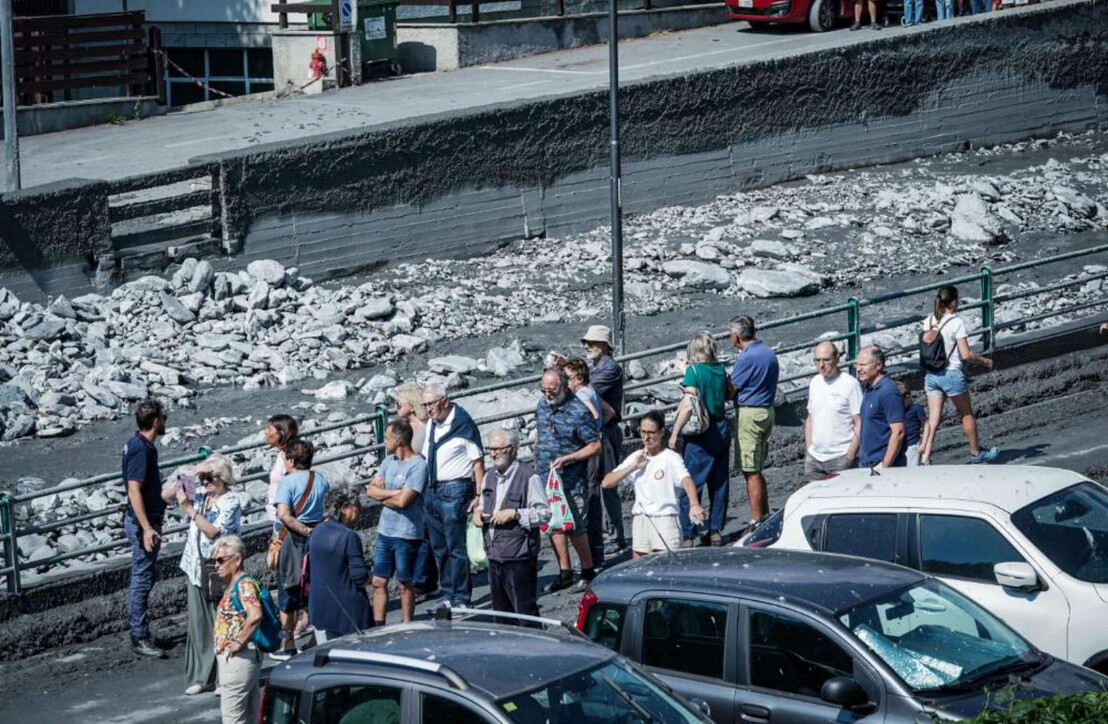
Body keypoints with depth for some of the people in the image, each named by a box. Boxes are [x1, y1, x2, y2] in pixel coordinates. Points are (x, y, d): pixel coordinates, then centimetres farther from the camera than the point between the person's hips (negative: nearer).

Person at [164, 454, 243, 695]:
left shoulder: (231, 503, -10)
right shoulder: (201, 496, 8)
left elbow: (214, 532, -22)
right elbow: (166, 497, 15)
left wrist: (189, 509, -21)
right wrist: (182, 481, -3)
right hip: (195, 569, 7)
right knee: (197, 624, 8)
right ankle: (202, 677, 15)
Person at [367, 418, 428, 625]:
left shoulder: (418, 466, -15)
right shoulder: (389, 461, 9)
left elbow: (403, 501, -22)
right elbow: (371, 490, 2)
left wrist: (382, 496, -5)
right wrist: (394, 493, -14)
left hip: (407, 534, -7)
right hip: (385, 530, 7)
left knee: (405, 584, 6)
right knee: (379, 582, 9)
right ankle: (378, 626, 16)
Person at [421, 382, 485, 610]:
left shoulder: (463, 424, -11)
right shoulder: (432, 424, 11)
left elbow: (478, 462, -10)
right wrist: (424, 491, 10)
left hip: (454, 490, -8)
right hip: (431, 489, 8)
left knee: (456, 548, -5)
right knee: (439, 548, 12)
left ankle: (462, 599, 1)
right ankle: (448, 595, 21)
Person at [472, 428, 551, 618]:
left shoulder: (528, 477, -9)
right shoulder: (490, 476, 14)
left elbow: (544, 513, -11)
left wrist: (514, 514, -20)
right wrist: (478, 512, 6)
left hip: (520, 558, -8)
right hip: (495, 556, 8)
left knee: (525, 610, -5)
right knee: (500, 610, 13)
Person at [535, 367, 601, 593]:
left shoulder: (578, 411, -15)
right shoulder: (542, 405, 6)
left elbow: (595, 446, -14)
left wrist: (566, 459, -21)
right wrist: (537, 462, 17)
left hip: (571, 480, -7)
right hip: (545, 478, 7)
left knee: (574, 525, -5)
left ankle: (588, 572, 11)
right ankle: (564, 573, 21)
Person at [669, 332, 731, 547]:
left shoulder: (693, 370, -11)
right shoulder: (721, 369, 5)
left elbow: (689, 406, -19)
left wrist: (674, 433, -14)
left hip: (701, 432, -6)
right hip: (722, 428, 6)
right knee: (720, 483, 13)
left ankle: (686, 536, -3)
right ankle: (716, 531, 19)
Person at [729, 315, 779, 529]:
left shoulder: (746, 358, -16)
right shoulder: (769, 353, 12)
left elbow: (731, 391, -11)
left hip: (749, 413, -9)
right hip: (767, 410, 9)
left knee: (751, 471, -5)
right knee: (756, 469, 16)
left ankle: (757, 522, -4)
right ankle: (765, 514, 19)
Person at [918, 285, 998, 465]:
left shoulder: (929, 321, 2)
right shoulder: (957, 323, -15)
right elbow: (966, 354, -15)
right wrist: (984, 361, 0)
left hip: (931, 375, 5)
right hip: (952, 374, -5)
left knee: (933, 418, 5)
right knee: (967, 415, 14)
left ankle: (925, 457, -5)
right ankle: (976, 452, 29)